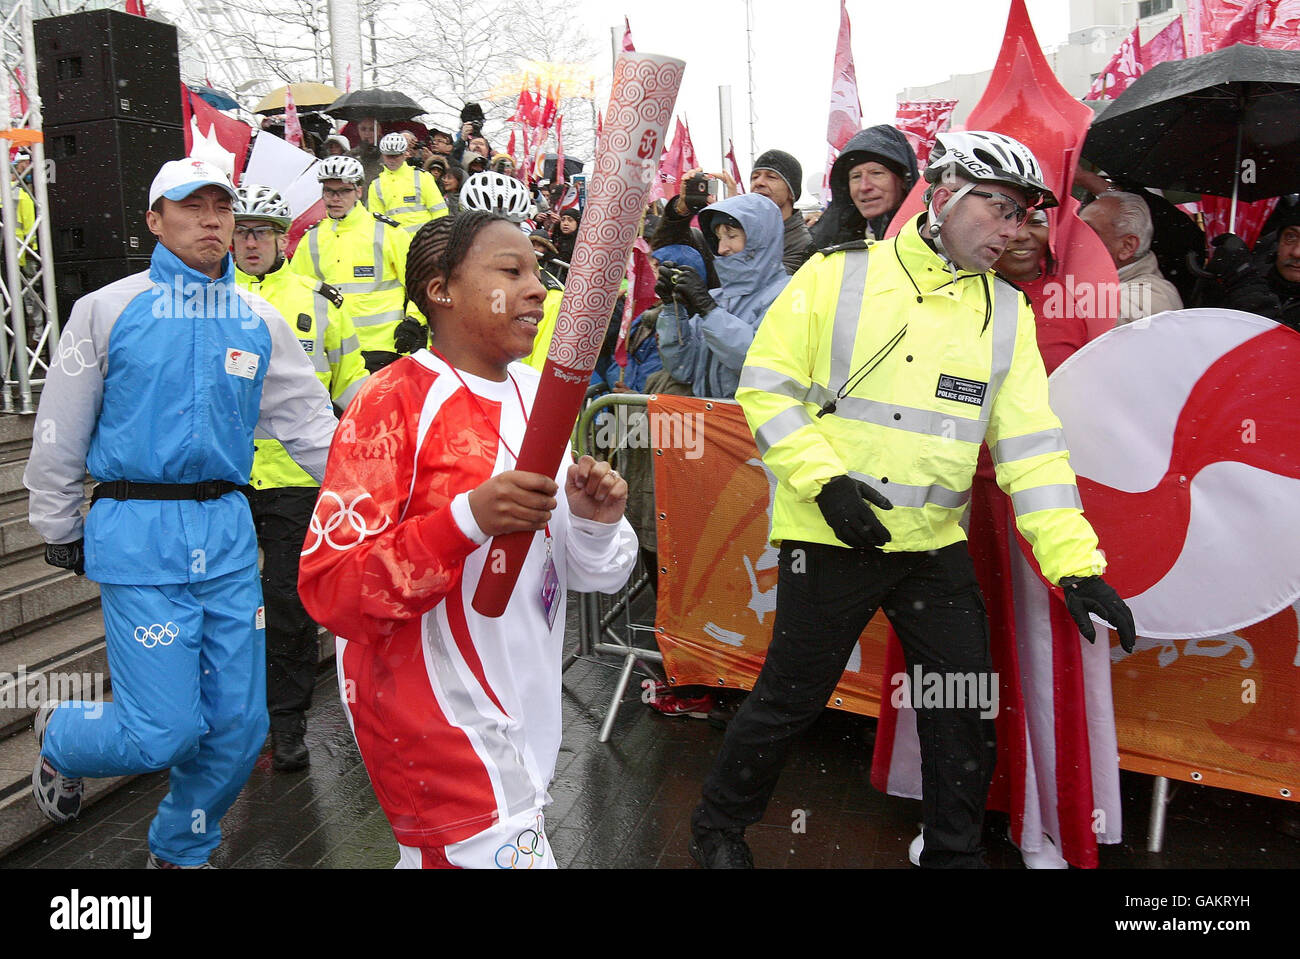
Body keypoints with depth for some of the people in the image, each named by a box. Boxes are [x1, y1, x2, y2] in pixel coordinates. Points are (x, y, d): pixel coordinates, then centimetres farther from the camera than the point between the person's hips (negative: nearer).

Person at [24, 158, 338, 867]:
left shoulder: (259, 321, 8)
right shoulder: (107, 310, -1)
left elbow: (310, 422, 8)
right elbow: (59, 435, 5)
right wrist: (59, 533, 8)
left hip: (227, 533, 4)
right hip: (138, 535, -3)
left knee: (239, 727, 6)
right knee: (166, 731, -5)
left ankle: (180, 853, 34)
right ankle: (58, 737, 30)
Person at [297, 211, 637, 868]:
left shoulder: (538, 395, 5)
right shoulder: (394, 401, -15)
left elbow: (591, 574, 10)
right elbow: (330, 591, -21)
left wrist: (594, 521, -12)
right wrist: (470, 517, -33)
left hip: (526, 707, 7)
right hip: (434, 714, -7)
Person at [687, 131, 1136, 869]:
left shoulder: (1007, 311, 7)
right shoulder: (838, 275, -5)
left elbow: (1031, 440, 3)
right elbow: (766, 386, -5)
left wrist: (1075, 562, -5)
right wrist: (824, 479, -17)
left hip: (936, 545, 5)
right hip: (829, 539, -4)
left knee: (968, 714, 9)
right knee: (791, 700, 7)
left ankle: (956, 854, 33)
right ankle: (719, 825, 33)